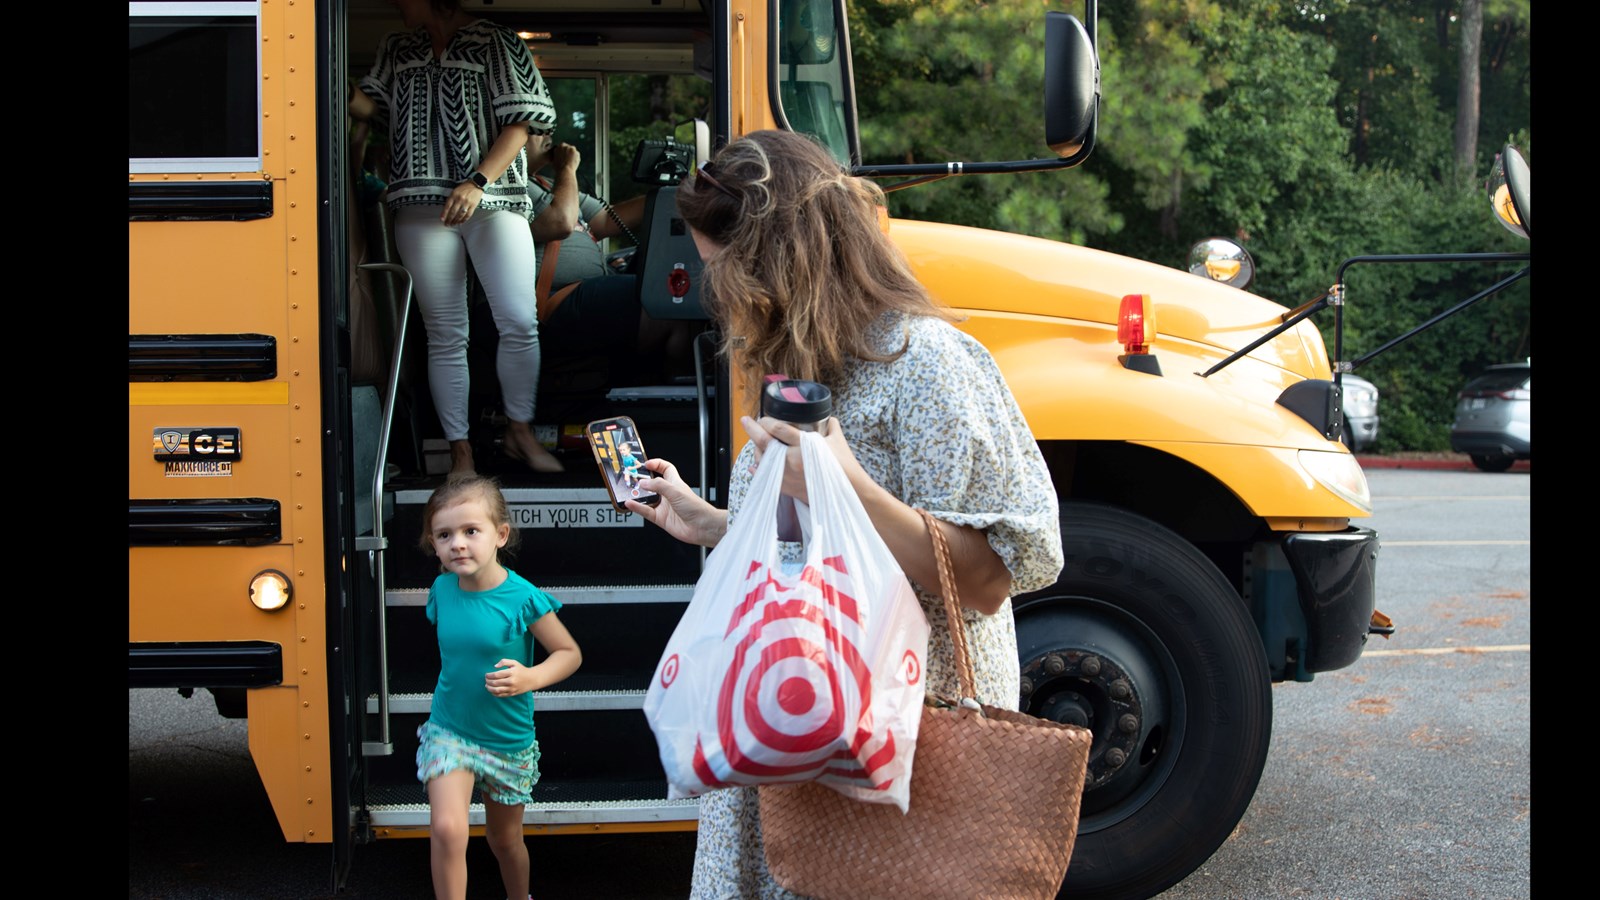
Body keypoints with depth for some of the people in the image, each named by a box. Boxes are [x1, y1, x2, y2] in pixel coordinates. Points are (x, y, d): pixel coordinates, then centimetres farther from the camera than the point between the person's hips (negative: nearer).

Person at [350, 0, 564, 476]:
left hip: (494, 202, -3)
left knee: (519, 323, -11)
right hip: (423, 208, 3)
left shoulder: (496, 43, 4)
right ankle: (460, 450, 7)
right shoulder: (396, 50, 18)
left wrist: (478, 181, -14)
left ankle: (520, 432, 7)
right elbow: (370, 106, 9)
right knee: (445, 334, 2)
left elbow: (519, 123, -3)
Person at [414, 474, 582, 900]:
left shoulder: (523, 598, -20)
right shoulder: (442, 590, -7)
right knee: (447, 829, -20)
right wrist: (449, 696, 5)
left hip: (508, 740, -1)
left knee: (505, 839, 18)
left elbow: (570, 653, -11)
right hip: (449, 732, 2)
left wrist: (531, 678, -28)